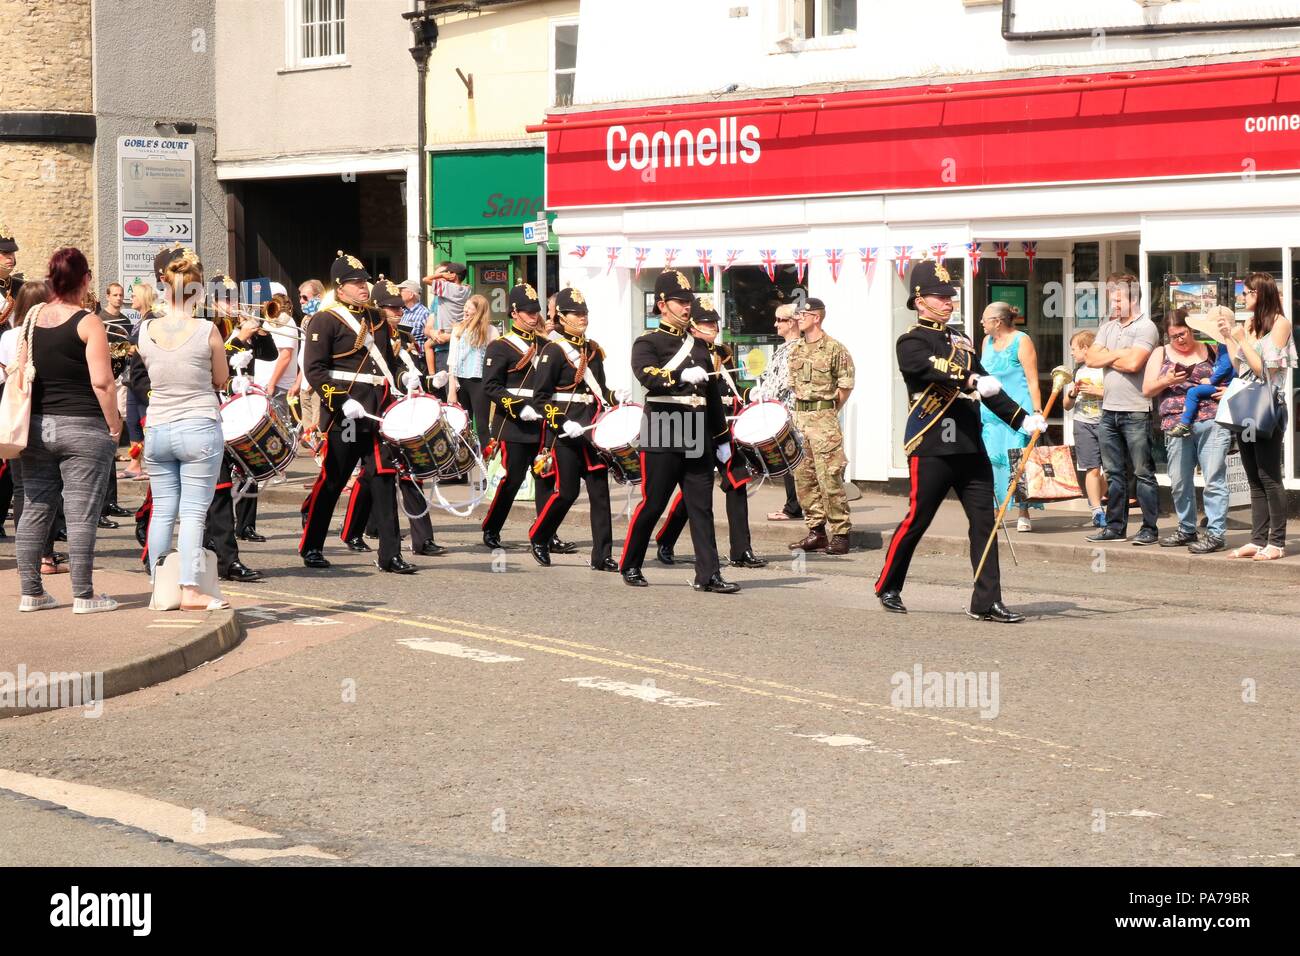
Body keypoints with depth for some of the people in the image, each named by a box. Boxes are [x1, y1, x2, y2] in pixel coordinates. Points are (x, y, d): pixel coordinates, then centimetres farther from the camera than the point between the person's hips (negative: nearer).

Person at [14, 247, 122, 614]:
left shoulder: (32, 320, 6)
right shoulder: (88, 323, -10)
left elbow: (20, 374, 11)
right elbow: (101, 381, -15)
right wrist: (114, 425, -6)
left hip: (36, 427, 5)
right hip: (83, 428, -5)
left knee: (35, 509, 10)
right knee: (81, 513, -2)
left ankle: (31, 592, 13)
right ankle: (84, 595, 0)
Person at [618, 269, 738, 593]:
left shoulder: (699, 345, 18)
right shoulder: (647, 343, -1)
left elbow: (713, 394, 23)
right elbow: (648, 376, -22)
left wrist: (722, 438, 21)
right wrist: (682, 376, -38)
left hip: (698, 439, 6)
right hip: (663, 438, -6)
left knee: (701, 507, 1)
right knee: (652, 504, 0)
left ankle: (708, 575, 0)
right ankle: (630, 566, 16)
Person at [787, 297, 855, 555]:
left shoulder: (834, 349, -6)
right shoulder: (795, 350, 12)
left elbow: (846, 385, -2)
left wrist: (829, 411, 1)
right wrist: (800, 408, 13)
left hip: (823, 416, -7)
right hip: (799, 416, 7)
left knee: (830, 476, -9)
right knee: (803, 475, 6)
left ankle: (840, 534, -6)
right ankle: (816, 531, 14)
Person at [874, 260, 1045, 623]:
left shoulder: (959, 339, 19)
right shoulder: (911, 343, -4)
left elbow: (986, 385, 19)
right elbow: (934, 372, -24)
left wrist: (1022, 419, 11)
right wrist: (971, 382, -37)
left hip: (970, 446, 7)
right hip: (931, 447, -7)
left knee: (984, 521, 0)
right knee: (916, 521, 1)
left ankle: (987, 602, 1)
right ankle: (888, 587, 20)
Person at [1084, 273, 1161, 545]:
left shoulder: (1145, 327, -8)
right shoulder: (1108, 327, 15)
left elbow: (1133, 363, -20)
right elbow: (1091, 359, 5)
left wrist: (1107, 357, -4)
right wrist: (1119, 354, -7)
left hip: (1136, 412, -7)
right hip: (1109, 410, 7)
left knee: (1143, 472, -3)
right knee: (1114, 473, 11)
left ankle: (1150, 528, 0)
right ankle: (1115, 526, 16)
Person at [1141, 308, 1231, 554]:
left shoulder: (1210, 351, 13)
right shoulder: (1161, 354, 16)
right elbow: (1147, 389, 11)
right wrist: (1167, 381, -8)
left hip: (1211, 422, -2)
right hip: (1176, 425, 3)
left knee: (1214, 479, -8)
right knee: (1179, 483, 6)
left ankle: (1215, 533, -7)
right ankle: (1186, 530, 22)